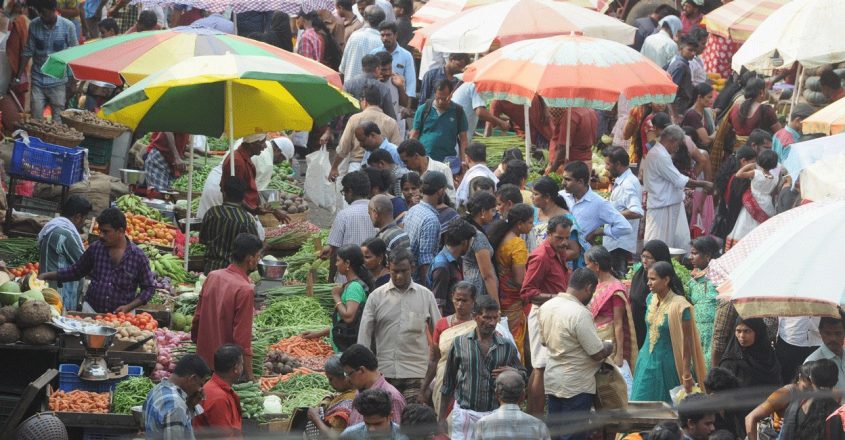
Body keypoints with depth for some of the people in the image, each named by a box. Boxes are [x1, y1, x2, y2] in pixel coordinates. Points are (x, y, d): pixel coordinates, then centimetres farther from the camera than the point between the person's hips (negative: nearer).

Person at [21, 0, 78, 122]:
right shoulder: (34, 25, -4)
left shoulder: (68, 26, -9)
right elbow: (28, 51, 5)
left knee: (57, 121, 3)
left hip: (58, 81, -2)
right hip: (37, 80, 2)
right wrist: (22, 70, -6)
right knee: (36, 120, 3)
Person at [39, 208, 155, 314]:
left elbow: (149, 288, 0)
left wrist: (128, 307, -12)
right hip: (91, 310, 2)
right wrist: (47, 276, 5)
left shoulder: (138, 257, -7)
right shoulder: (95, 249, 2)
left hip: (121, 316, -2)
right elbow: (75, 271, 14)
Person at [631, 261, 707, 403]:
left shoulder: (679, 306, -18)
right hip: (647, 363, 6)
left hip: (668, 365, -6)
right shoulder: (651, 299, 2)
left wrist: (687, 374, -16)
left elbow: (687, 342, -16)